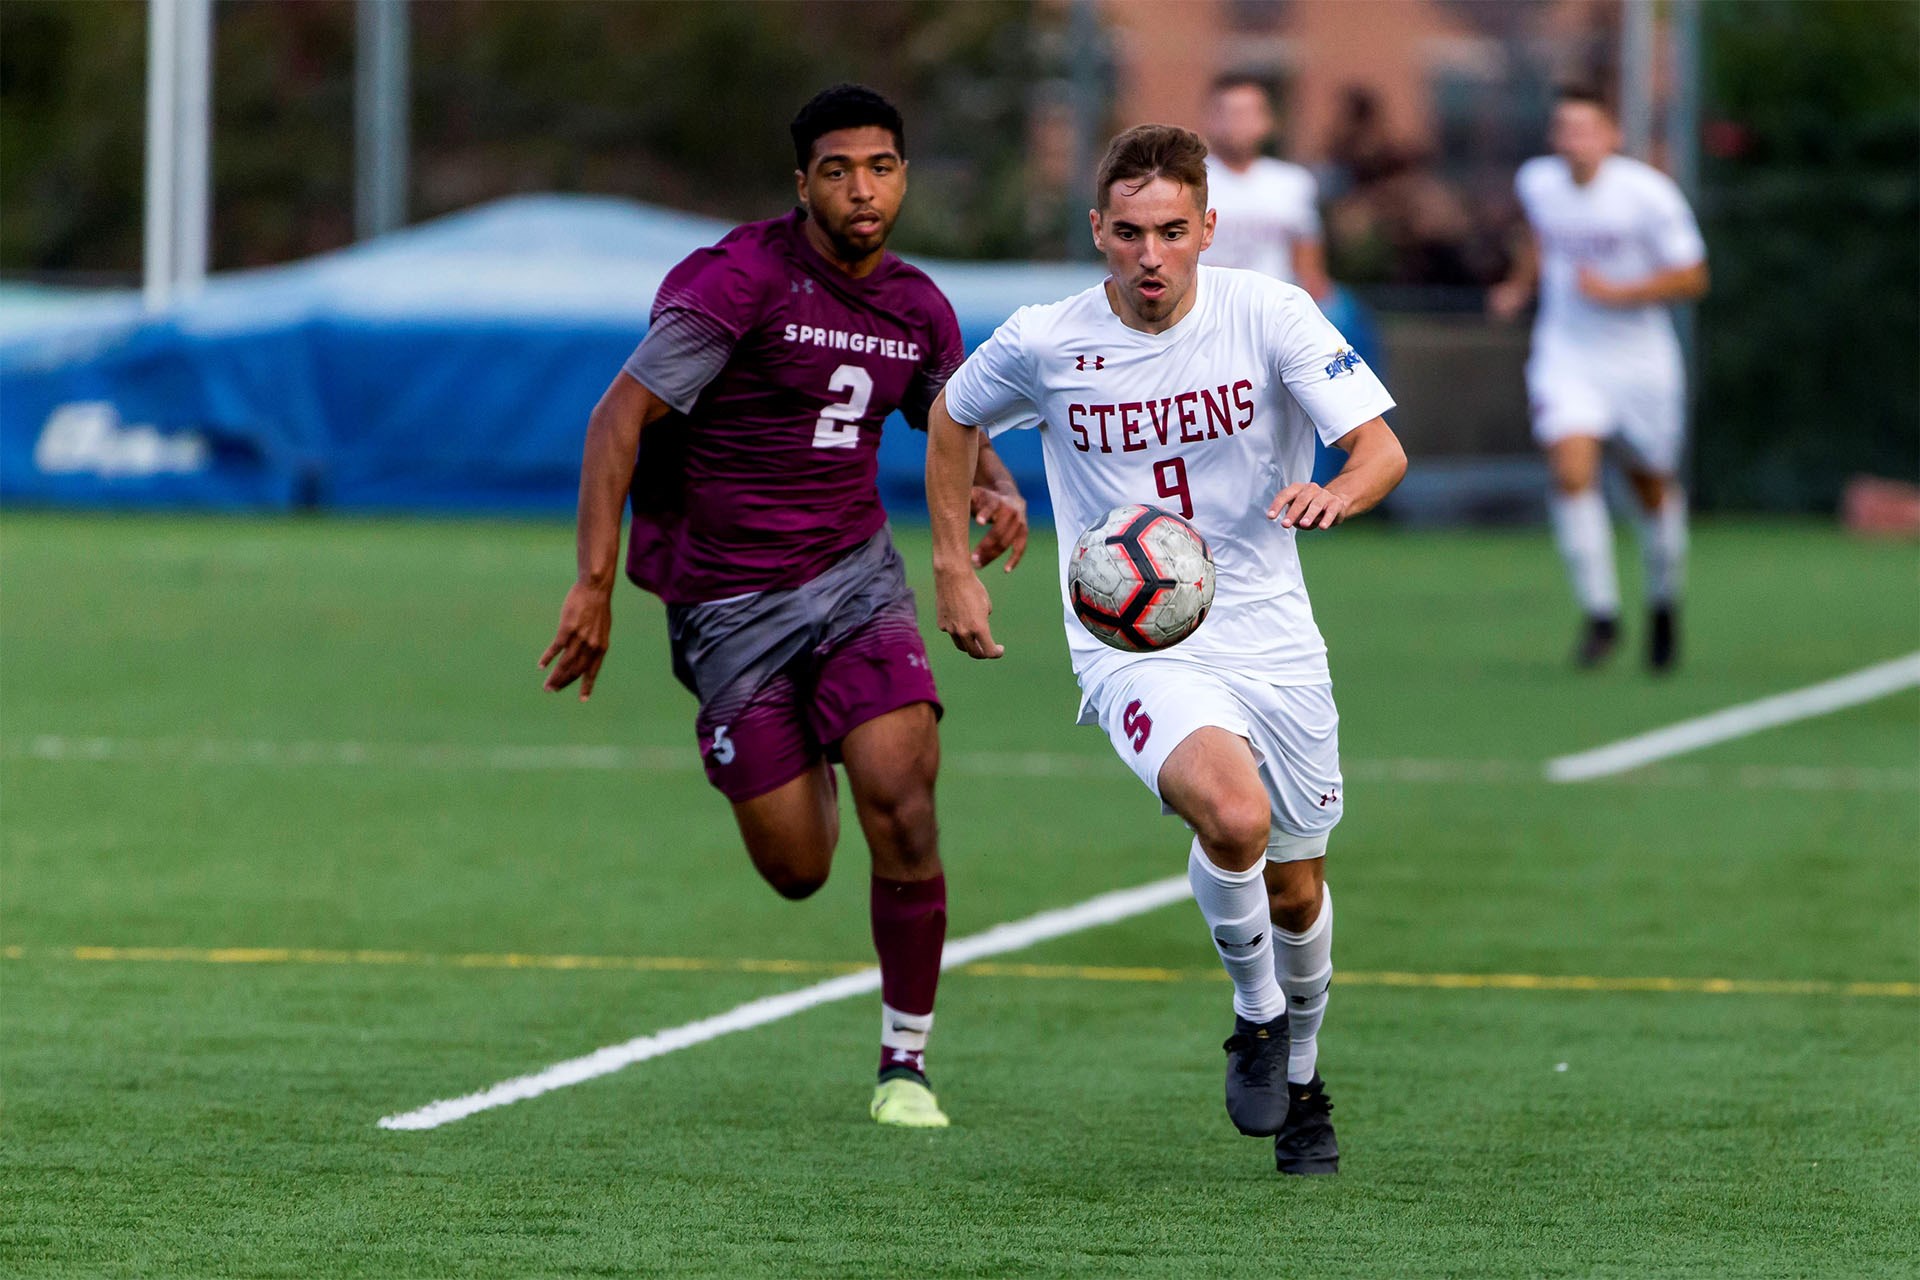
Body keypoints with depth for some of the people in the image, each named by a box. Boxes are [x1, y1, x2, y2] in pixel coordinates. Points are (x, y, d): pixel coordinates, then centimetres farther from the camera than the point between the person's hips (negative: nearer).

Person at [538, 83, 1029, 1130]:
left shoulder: (916, 309, 4)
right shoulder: (740, 281, -15)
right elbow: (620, 417, -17)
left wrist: (997, 489, -1)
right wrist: (594, 585, -24)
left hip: (855, 574, 3)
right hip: (728, 602, -3)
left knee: (899, 801, -18)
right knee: (796, 870, -1)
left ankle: (905, 1063, -3)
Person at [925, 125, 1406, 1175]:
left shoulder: (1269, 316, -10)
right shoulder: (1043, 344, -8)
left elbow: (1383, 447, -13)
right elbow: (952, 416, 14)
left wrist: (1336, 494, -36)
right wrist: (952, 565, 10)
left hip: (1270, 642, 2)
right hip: (1132, 649, -2)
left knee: (1294, 889, 12)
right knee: (1233, 815, -30)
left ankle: (1300, 1077, 41)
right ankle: (1255, 1017, -3)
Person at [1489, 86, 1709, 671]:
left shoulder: (1649, 194, -16)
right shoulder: (1536, 181, -2)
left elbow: (1691, 277, -13)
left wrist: (1617, 292, -23)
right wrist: (1520, 285, 9)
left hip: (1640, 360, -2)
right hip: (1565, 355, 2)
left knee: (1654, 487, 12)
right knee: (1571, 474, -19)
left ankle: (1664, 602, 38)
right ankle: (1599, 614, -11)